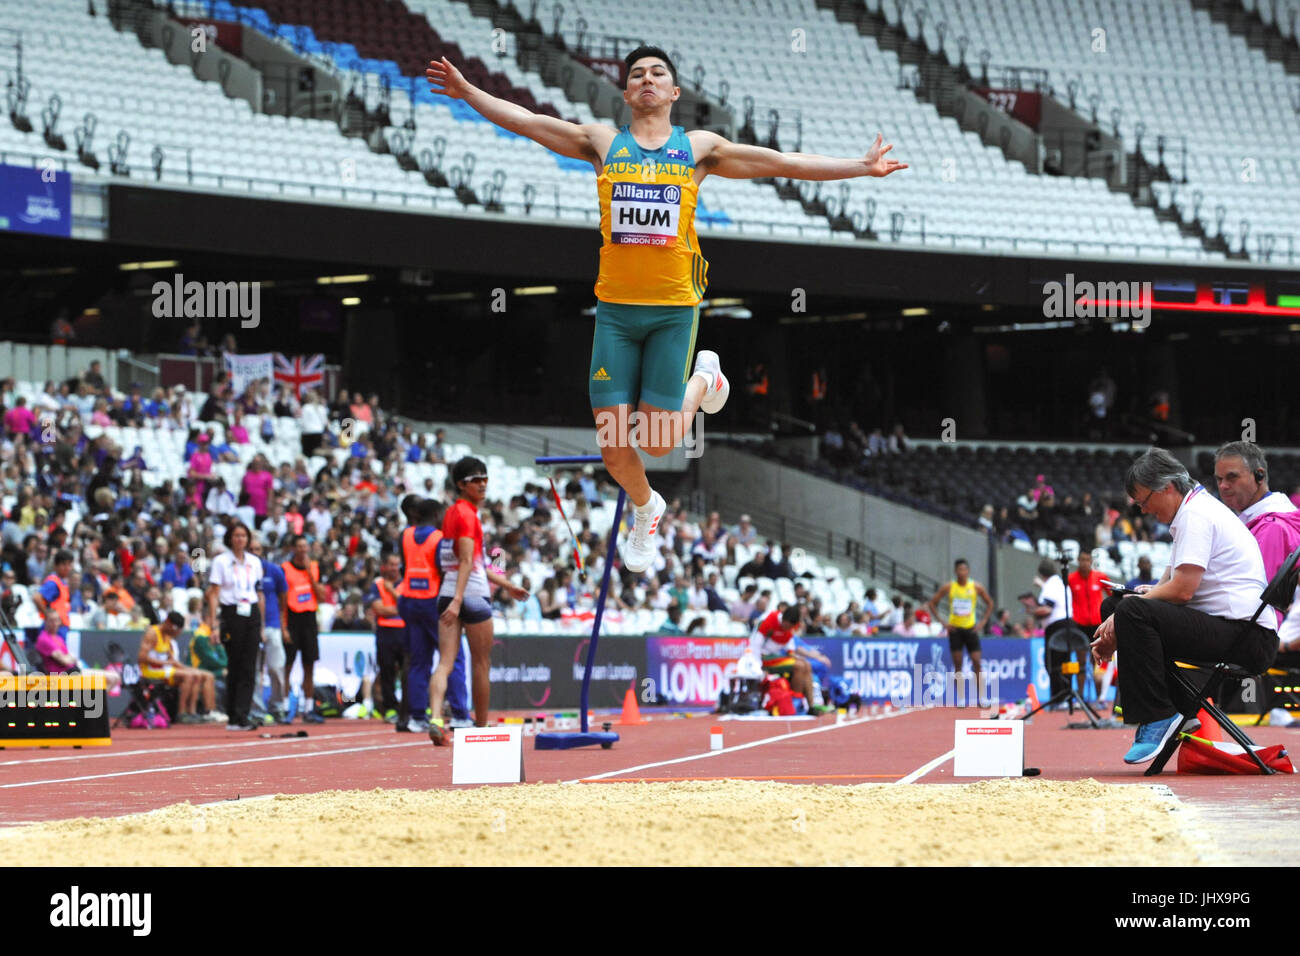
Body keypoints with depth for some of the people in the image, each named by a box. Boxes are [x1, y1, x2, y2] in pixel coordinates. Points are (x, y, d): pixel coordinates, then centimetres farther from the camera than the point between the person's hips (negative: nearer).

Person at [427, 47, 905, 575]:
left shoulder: (698, 148, 5)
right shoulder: (603, 143, 7)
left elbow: (783, 163, 4)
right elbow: (527, 121, 6)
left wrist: (861, 167, 0)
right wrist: (468, 92, -2)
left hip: (674, 308, -1)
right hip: (615, 307, 1)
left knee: (658, 442, -4)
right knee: (613, 446, -2)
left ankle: (703, 379, 27)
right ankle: (644, 507, 30)